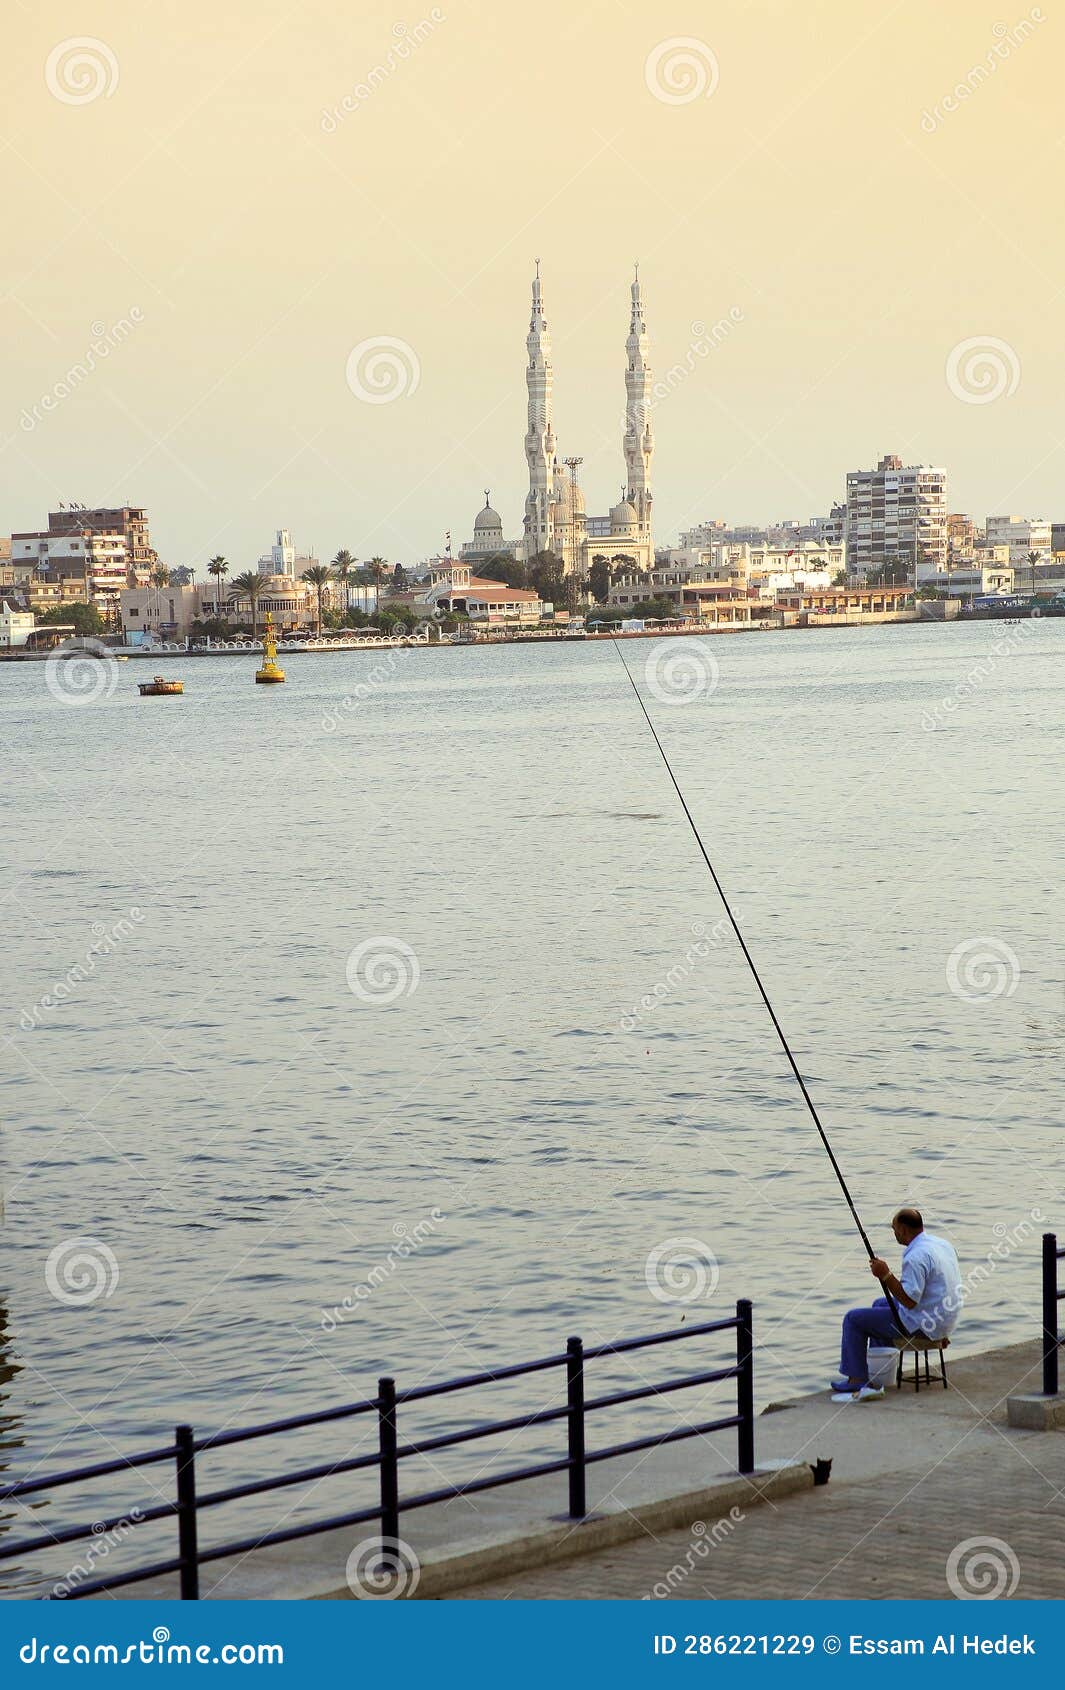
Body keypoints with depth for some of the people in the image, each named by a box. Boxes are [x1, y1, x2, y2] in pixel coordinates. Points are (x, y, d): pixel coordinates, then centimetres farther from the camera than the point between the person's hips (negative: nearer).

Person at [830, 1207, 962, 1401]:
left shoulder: (916, 1256, -24)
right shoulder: (942, 1244, 7)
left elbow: (909, 1300, -26)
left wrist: (886, 1276, -20)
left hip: (921, 1325, -10)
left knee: (854, 1319, 0)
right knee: (880, 1304, 32)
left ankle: (857, 1379, 3)